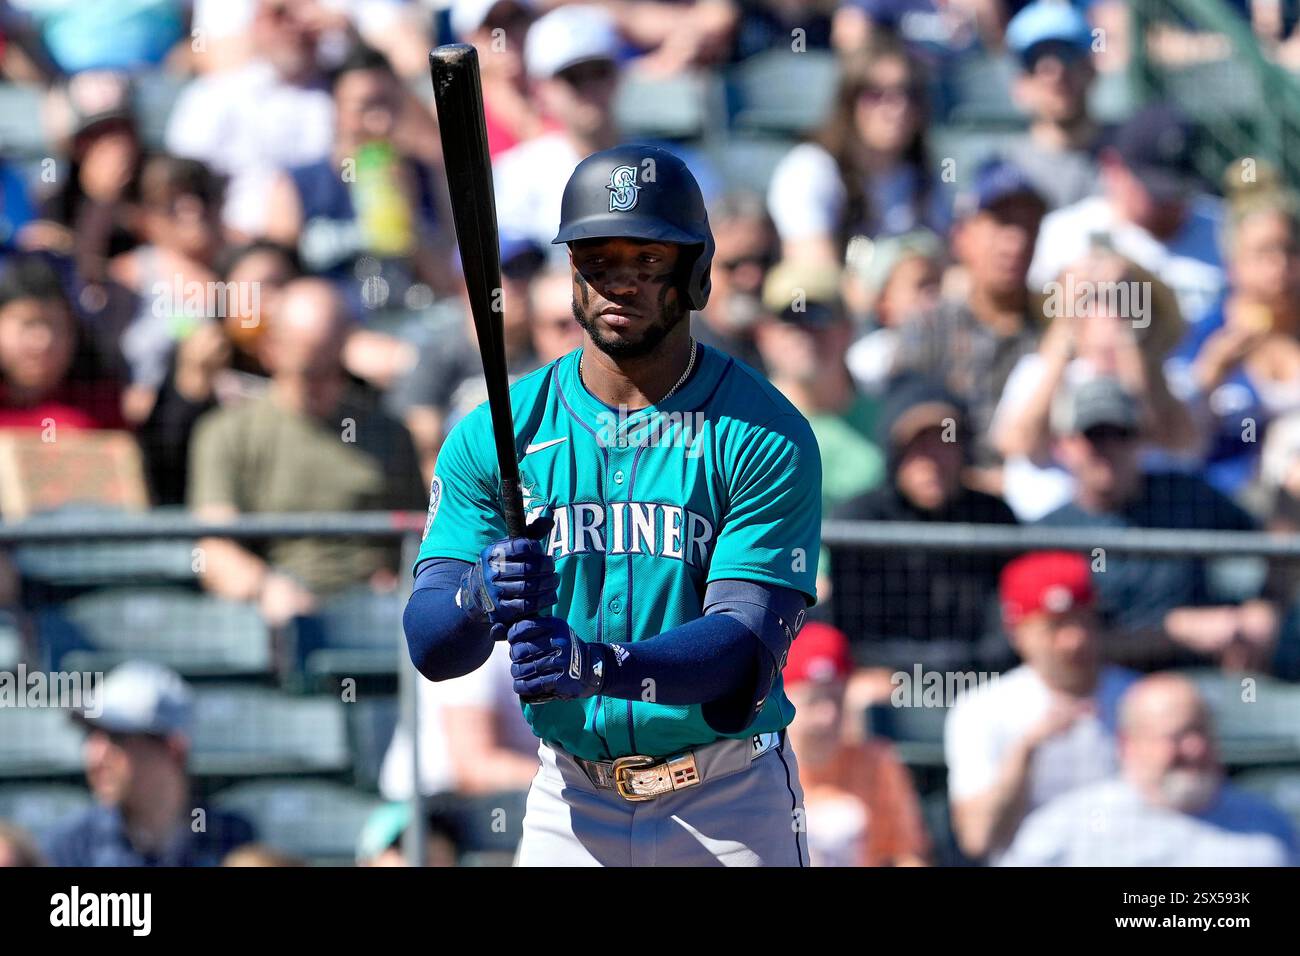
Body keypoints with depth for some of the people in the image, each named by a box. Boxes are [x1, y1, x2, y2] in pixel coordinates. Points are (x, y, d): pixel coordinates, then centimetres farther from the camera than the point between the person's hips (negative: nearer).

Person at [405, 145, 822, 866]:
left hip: (730, 806, -2)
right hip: (570, 800, 2)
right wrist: (482, 596, -29)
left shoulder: (764, 435, -9)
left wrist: (599, 665, -36)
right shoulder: (494, 434, 1)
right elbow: (428, 644, -6)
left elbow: (747, 652, -19)